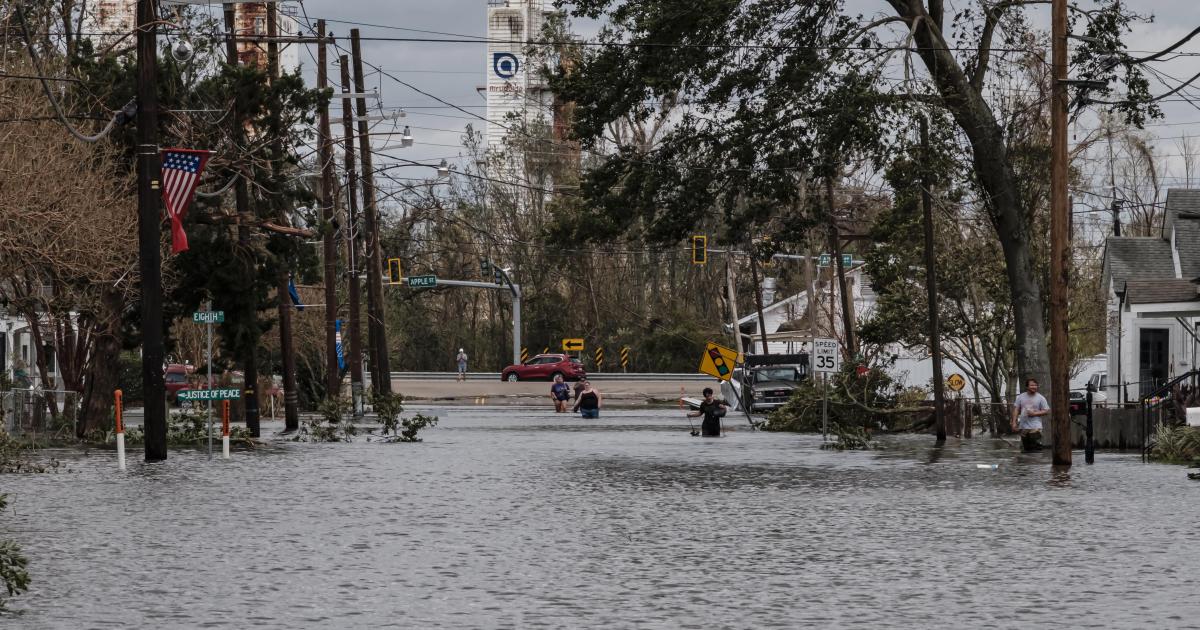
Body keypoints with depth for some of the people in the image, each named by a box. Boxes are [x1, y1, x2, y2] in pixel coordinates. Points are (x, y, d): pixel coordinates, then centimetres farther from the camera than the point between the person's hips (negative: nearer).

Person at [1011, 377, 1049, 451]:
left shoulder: (1040, 398, 1)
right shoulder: (1021, 397, 10)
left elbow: (1046, 411, 0)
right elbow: (1016, 409, 10)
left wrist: (1035, 413, -12)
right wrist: (1014, 422, 1)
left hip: (1035, 428, -4)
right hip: (1023, 427, 4)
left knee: (1036, 448, -15)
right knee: (1026, 448, 9)